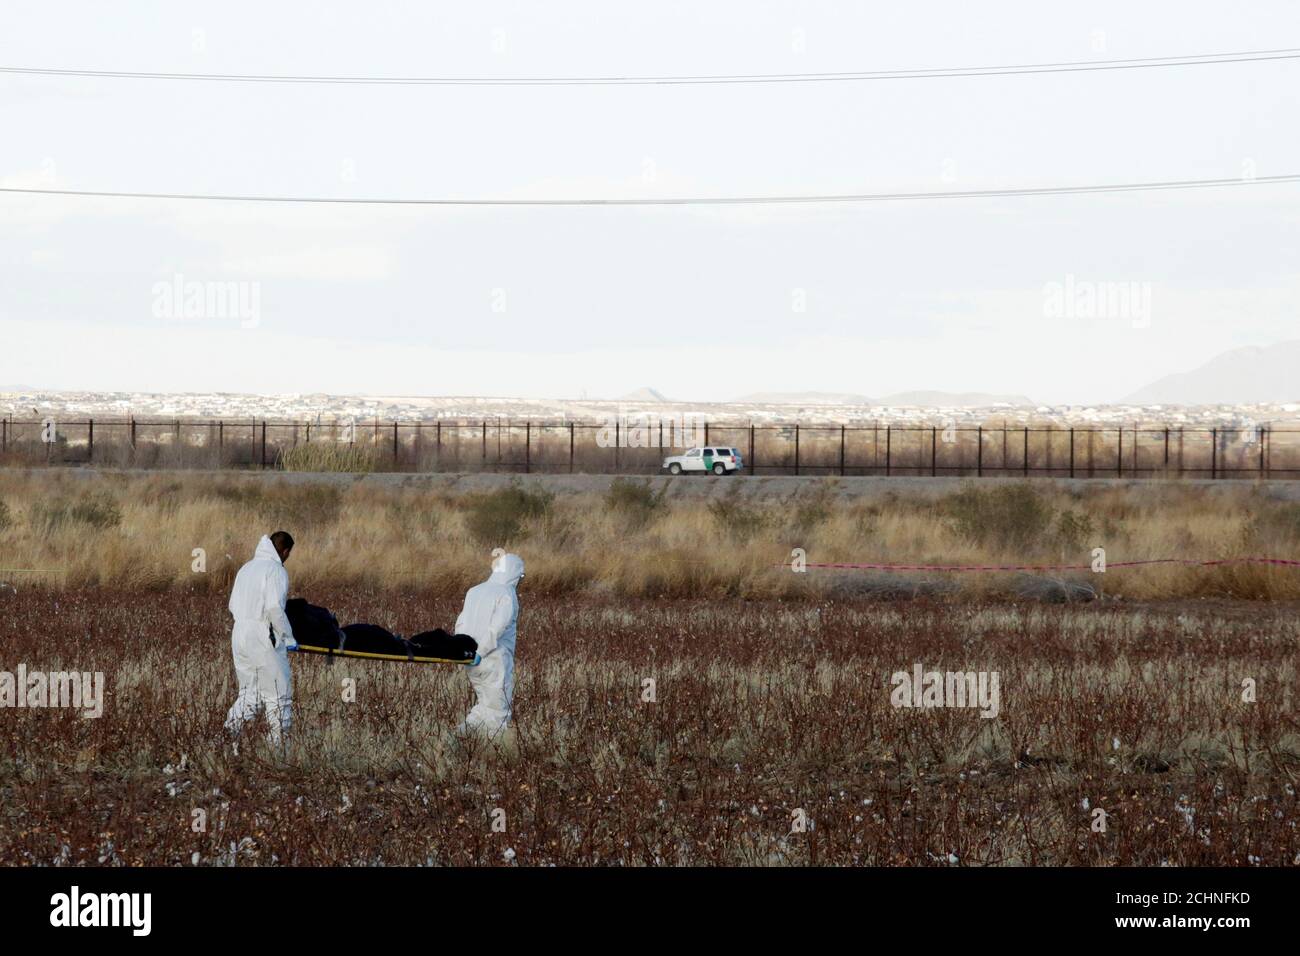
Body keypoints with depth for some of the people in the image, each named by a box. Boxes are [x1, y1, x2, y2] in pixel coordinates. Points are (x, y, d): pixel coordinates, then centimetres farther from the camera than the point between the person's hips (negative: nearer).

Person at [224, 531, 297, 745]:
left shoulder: (246, 569, 15)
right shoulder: (276, 571, -10)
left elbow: (233, 605, 16)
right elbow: (275, 608, -19)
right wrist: (288, 637, -10)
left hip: (240, 637, 8)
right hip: (264, 641, -8)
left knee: (249, 693, 15)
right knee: (278, 695, 1)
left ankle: (228, 733, 6)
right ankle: (277, 740, 2)